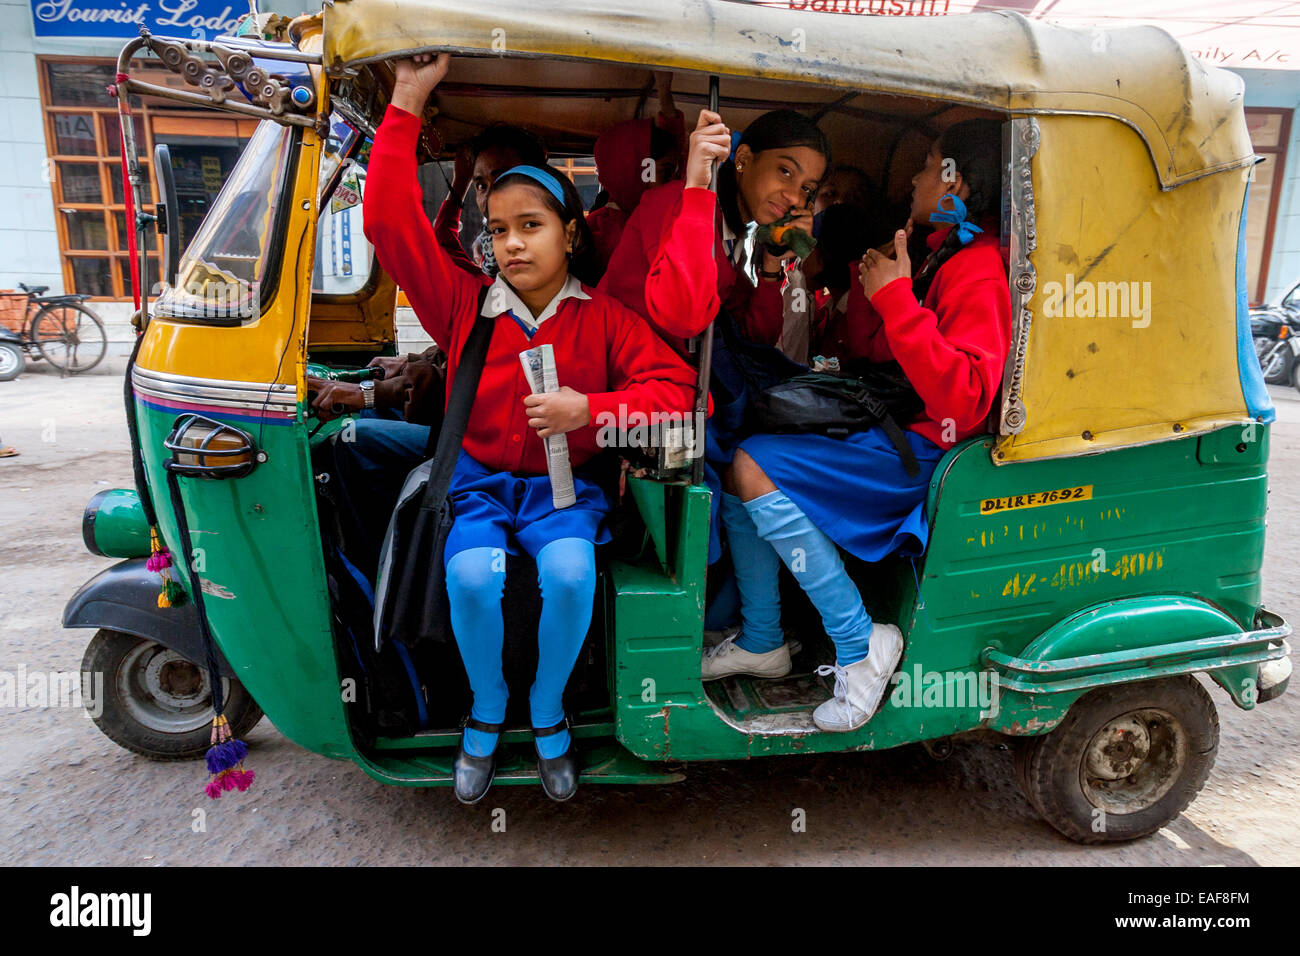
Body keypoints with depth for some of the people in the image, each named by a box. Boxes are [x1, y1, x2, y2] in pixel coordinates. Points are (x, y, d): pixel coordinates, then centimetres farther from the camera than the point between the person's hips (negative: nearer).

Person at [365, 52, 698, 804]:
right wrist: (407, 106, -3)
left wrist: (590, 410, -23)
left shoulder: (604, 317, -1)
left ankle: (548, 711, 0)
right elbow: (391, 221, -2)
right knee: (472, 577, -29)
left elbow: (672, 387, -8)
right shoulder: (466, 304, 2)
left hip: (565, 484, -1)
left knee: (570, 573, -32)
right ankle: (487, 711, 3)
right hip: (480, 481, 1)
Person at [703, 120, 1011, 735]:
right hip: (889, 429, 10)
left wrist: (896, 298, -26)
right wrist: (875, 280, 5)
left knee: (754, 467, -24)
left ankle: (861, 644, -14)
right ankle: (761, 642, 10)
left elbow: (962, 397, -27)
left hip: (922, 448, -10)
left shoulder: (979, 270, -14)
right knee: (737, 462, 3)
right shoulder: (941, 249, 16)